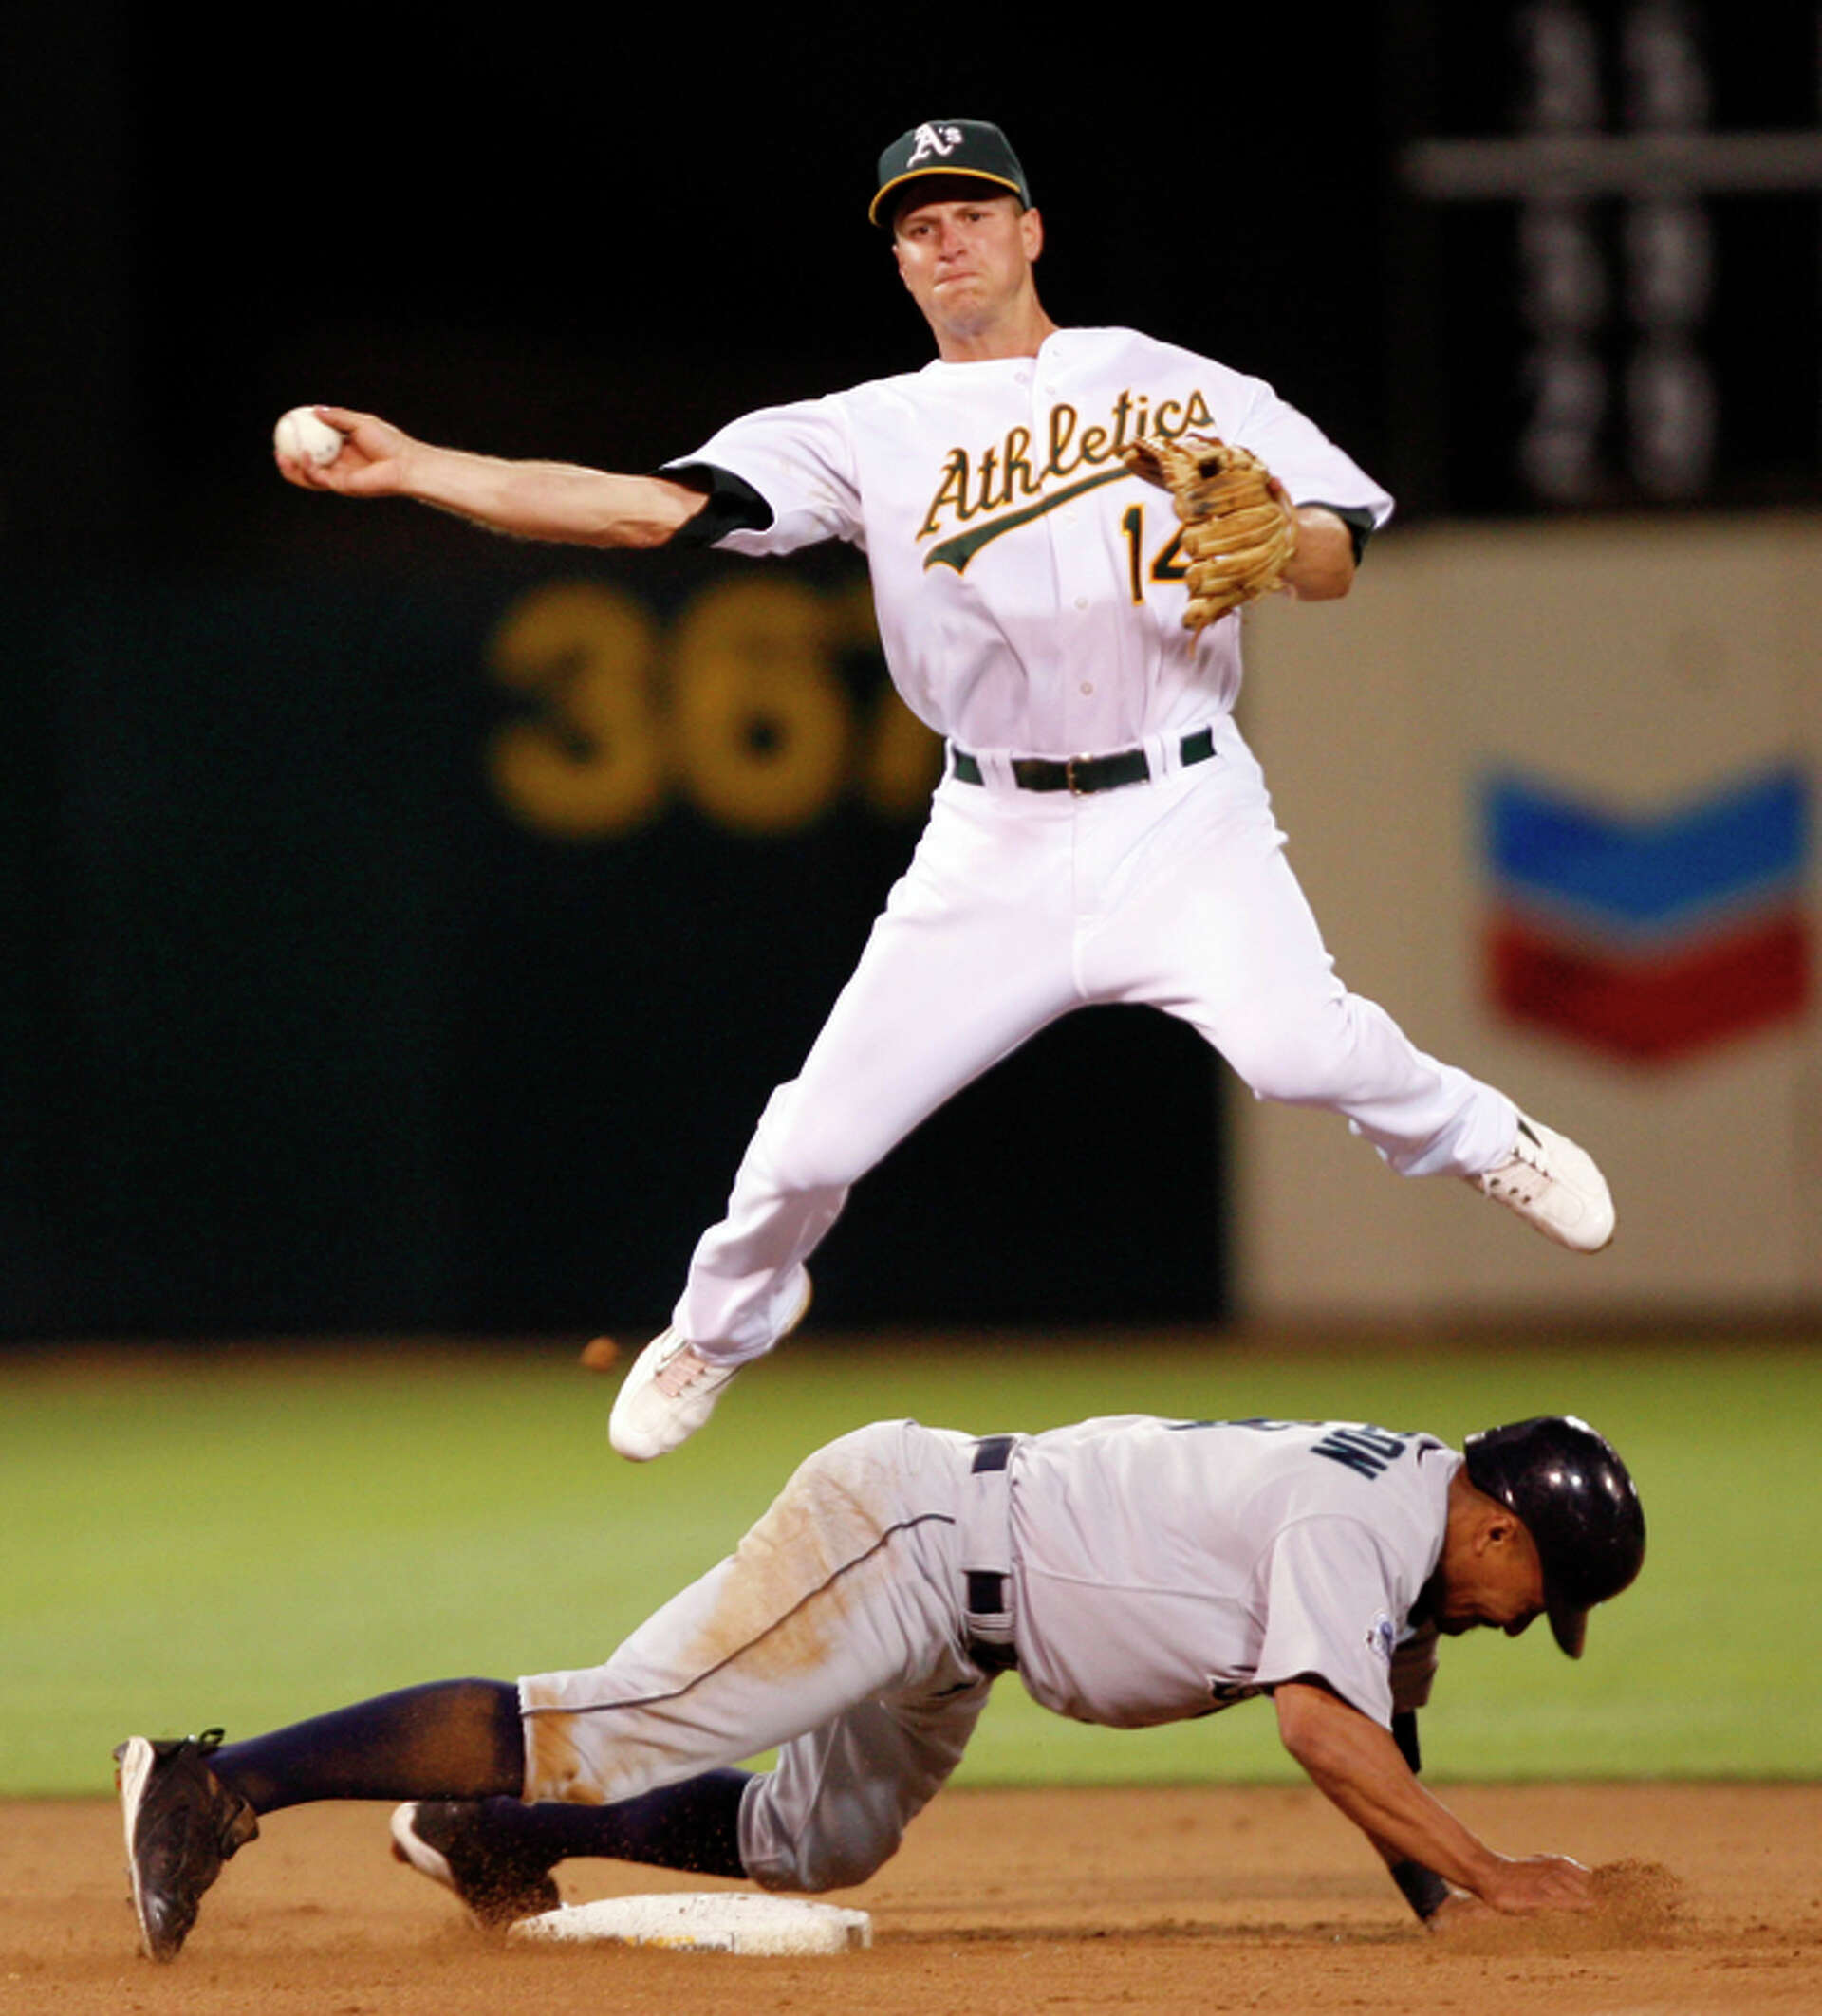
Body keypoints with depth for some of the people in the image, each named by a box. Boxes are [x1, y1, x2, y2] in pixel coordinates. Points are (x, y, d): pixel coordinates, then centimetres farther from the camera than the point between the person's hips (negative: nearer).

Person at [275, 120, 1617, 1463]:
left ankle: (1474, 1137, 3)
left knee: (1291, 1044, -29)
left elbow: (1342, 555, 0)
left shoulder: (1180, 391, 5)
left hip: (1180, 813, -2)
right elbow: (652, 507, -5)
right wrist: (405, 470, -15)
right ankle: (723, 1323, 33)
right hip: (997, 842, 2)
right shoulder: (871, 435, 6)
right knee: (815, 1141, 0)